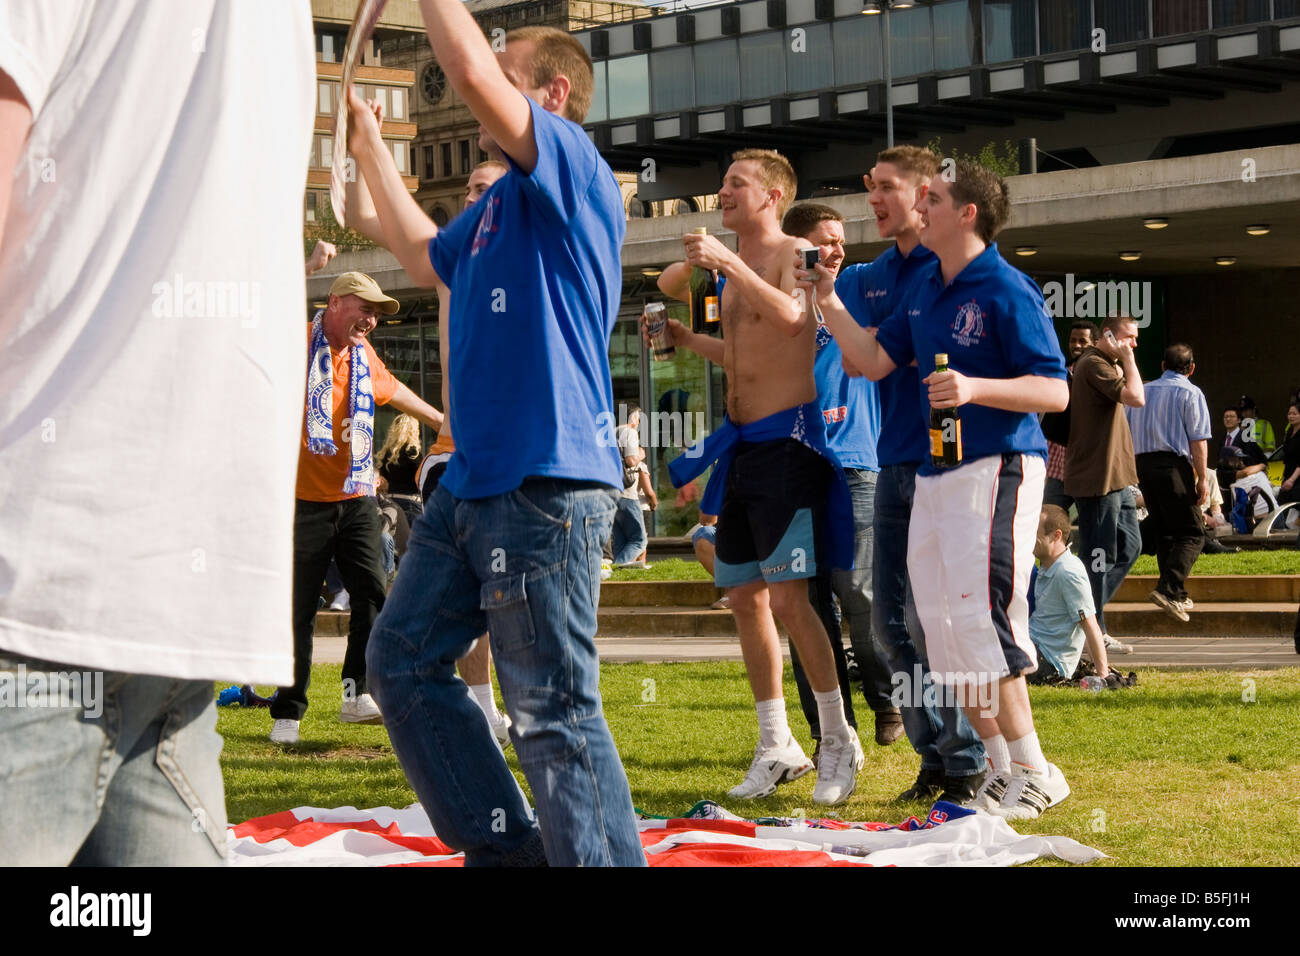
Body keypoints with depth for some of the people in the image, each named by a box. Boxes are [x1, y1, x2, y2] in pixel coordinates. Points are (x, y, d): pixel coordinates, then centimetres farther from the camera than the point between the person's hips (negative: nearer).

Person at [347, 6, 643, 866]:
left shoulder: (575, 168, -7)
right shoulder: (499, 206, 20)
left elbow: (472, 71, -22)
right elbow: (427, 258, 40)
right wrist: (368, 143, 42)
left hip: (547, 482, -10)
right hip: (475, 477, 10)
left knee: (555, 710, -9)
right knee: (403, 661, 14)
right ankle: (505, 846, 20)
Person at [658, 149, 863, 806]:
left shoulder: (792, 254, -8)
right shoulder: (733, 266, 17)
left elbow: (790, 319, -29)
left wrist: (730, 262, -33)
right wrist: (688, 341, 12)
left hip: (786, 439, -9)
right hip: (740, 443, 9)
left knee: (787, 597, -14)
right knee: (745, 597, 9)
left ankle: (838, 741, -4)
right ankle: (776, 748, 17)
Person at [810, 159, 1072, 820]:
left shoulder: (1007, 291, -11)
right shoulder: (924, 290, 15)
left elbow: (1054, 391, -16)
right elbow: (873, 361, 17)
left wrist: (974, 388, -28)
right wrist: (828, 304, 9)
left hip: (995, 469, -9)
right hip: (933, 475, 9)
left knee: (980, 620, -14)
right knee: (942, 628, 8)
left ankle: (1033, 772, -6)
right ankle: (1002, 767, 15)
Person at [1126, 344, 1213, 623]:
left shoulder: (1142, 391, 16)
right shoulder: (1190, 393, -2)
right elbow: (1197, 441, -8)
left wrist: (1134, 472, 25)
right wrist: (1202, 478, -5)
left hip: (1142, 464, 6)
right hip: (1174, 466, -6)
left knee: (1163, 532, 15)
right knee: (1191, 533, -3)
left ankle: (1178, 596, 14)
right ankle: (1168, 590, -21)